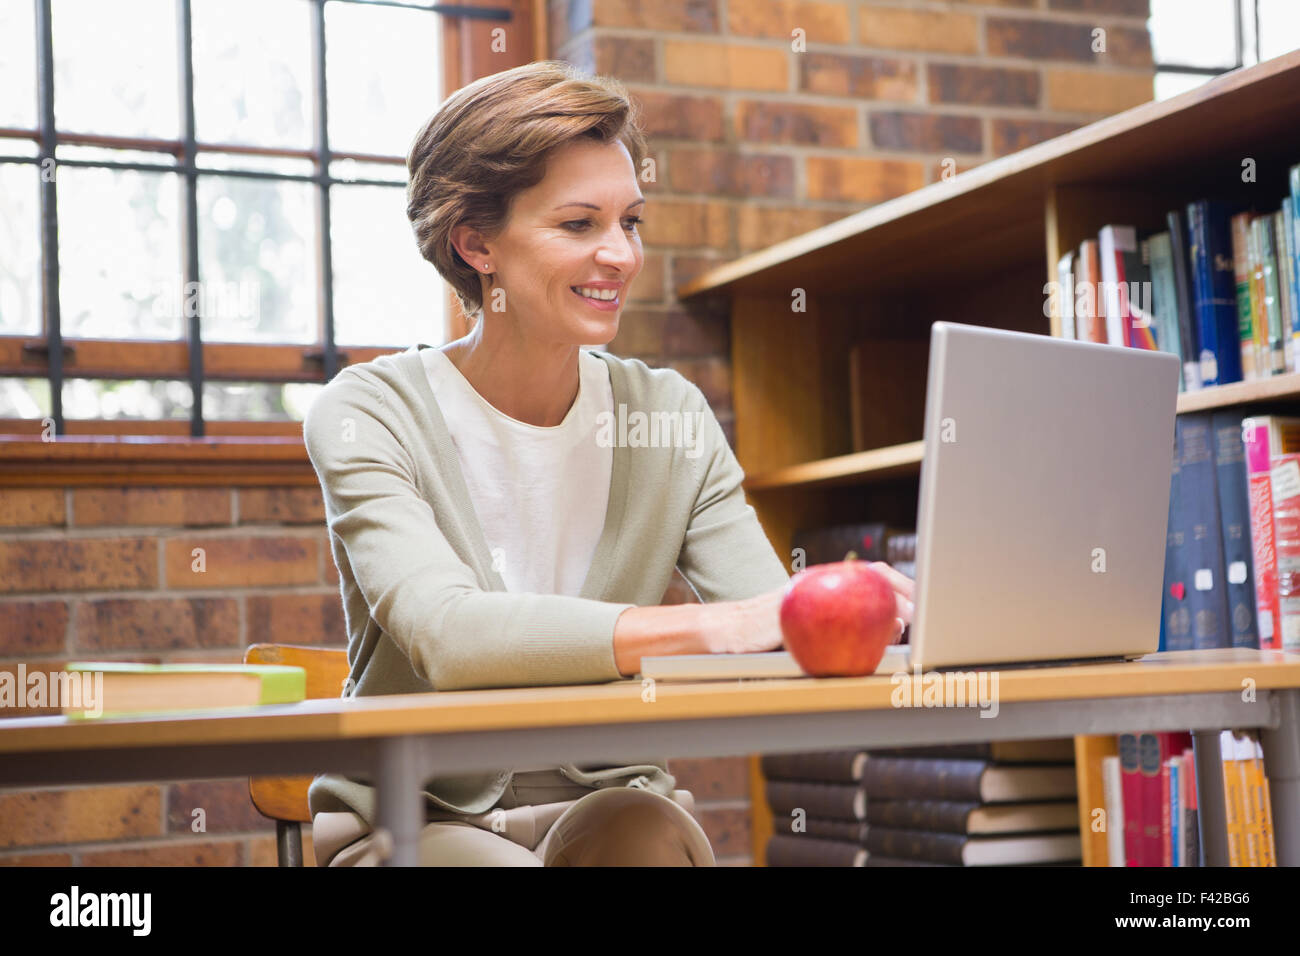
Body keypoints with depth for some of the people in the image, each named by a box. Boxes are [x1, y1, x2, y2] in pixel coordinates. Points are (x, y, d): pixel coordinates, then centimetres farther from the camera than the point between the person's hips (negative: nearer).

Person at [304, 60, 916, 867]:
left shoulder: (670, 416, 3)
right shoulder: (369, 414, -9)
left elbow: (782, 639, -7)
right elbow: (443, 634, -28)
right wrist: (711, 626, -39)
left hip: (613, 807, 3)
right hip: (418, 820, -3)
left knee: (638, 827, -30)